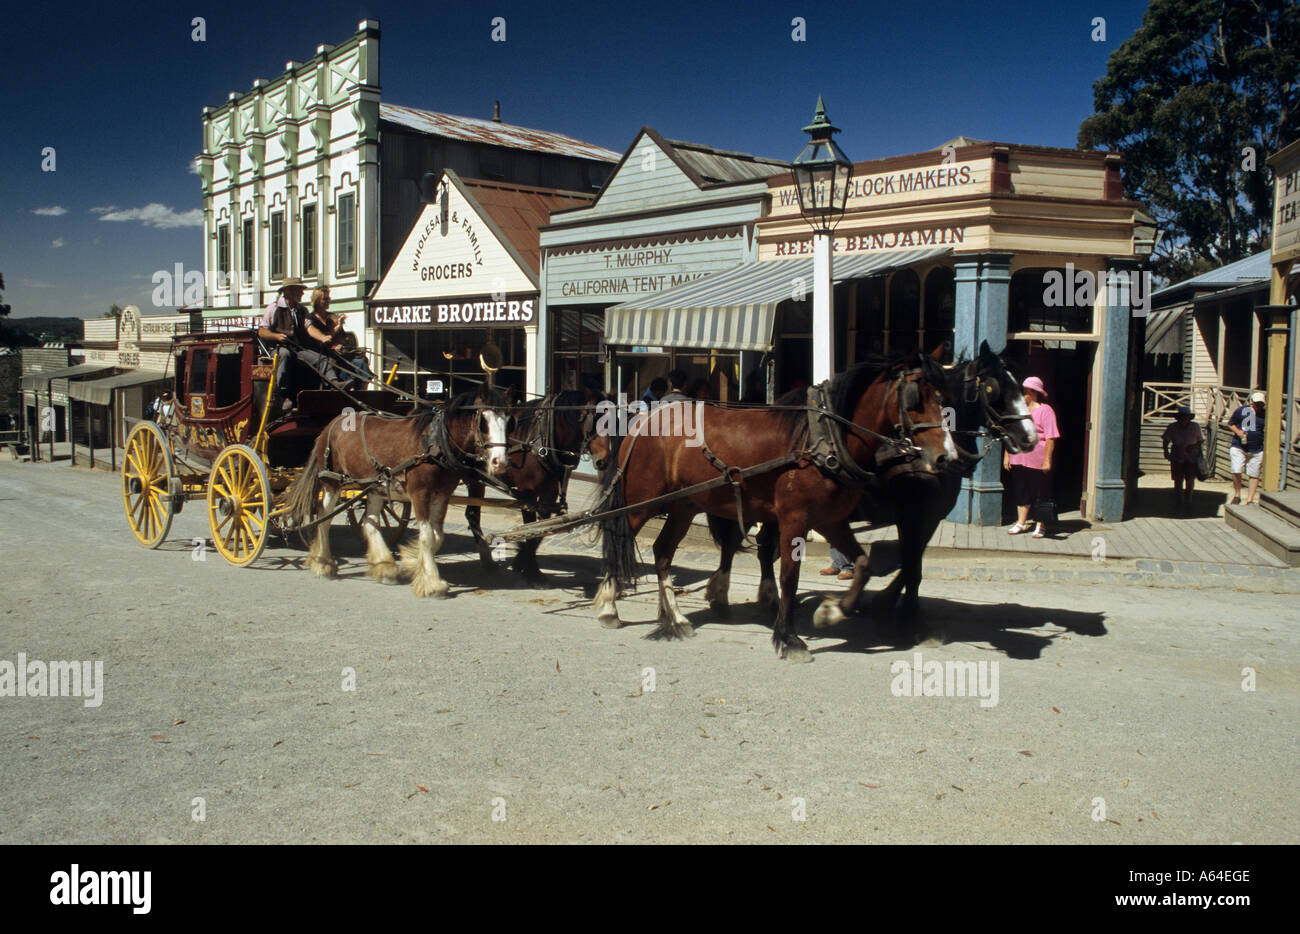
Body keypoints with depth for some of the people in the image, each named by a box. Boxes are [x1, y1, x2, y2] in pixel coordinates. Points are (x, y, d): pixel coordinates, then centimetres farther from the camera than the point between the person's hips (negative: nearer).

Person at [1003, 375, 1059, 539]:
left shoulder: (1044, 410, -5)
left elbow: (1050, 437, -9)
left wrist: (1047, 460, -14)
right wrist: (1006, 455, 11)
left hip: (1037, 462, -5)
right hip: (1017, 460, 5)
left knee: (1039, 493, 3)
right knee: (1021, 492, 10)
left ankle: (1039, 526, 12)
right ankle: (1021, 523, 20)